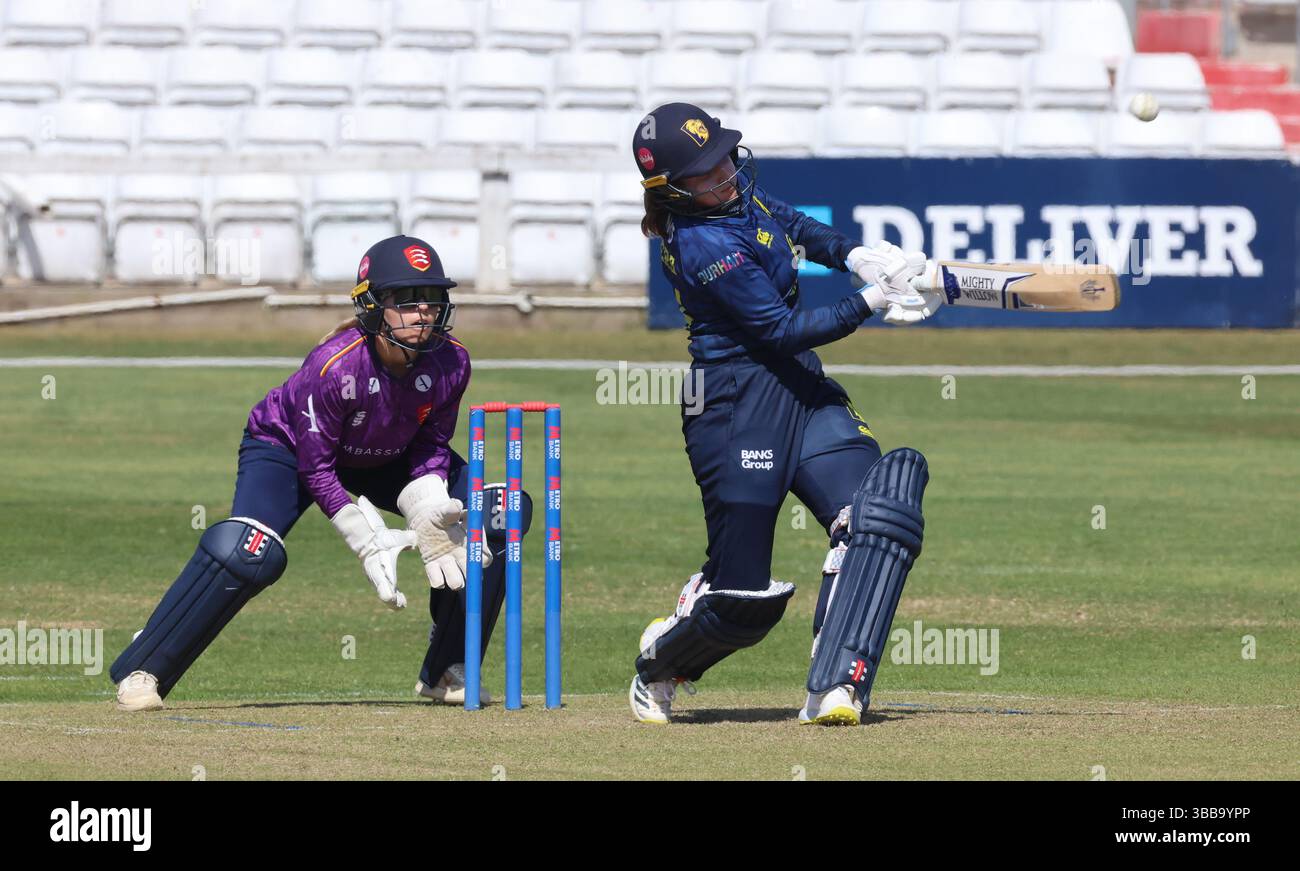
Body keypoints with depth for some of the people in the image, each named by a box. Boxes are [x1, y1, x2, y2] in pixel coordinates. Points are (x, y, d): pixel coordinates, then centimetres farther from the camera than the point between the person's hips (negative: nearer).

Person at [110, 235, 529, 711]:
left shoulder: (450, 362, -23)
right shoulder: (333, 366, -37)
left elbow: (431, 442, -6)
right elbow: (314, 467, -26)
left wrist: (428, 511, -24)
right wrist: (368, 543, -28)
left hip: (384, 460, 6)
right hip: (287, 445, -6)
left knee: (499, 513, -9)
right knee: (250, 553, -32)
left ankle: (448, 671, 5)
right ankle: (140, 671, -18)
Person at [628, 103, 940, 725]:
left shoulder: (738, 188, 4)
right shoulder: (703, 245, -21)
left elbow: (792, 225, 23)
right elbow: (784, 330, -19)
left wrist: (855, 256, 6)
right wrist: (871, 303, -23)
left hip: (804, 392, 8)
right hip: (739, 408, -8)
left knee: (877, 510, -17)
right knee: (742, 594, -2)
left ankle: (834, 690, -22)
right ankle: (660, 662, 32)